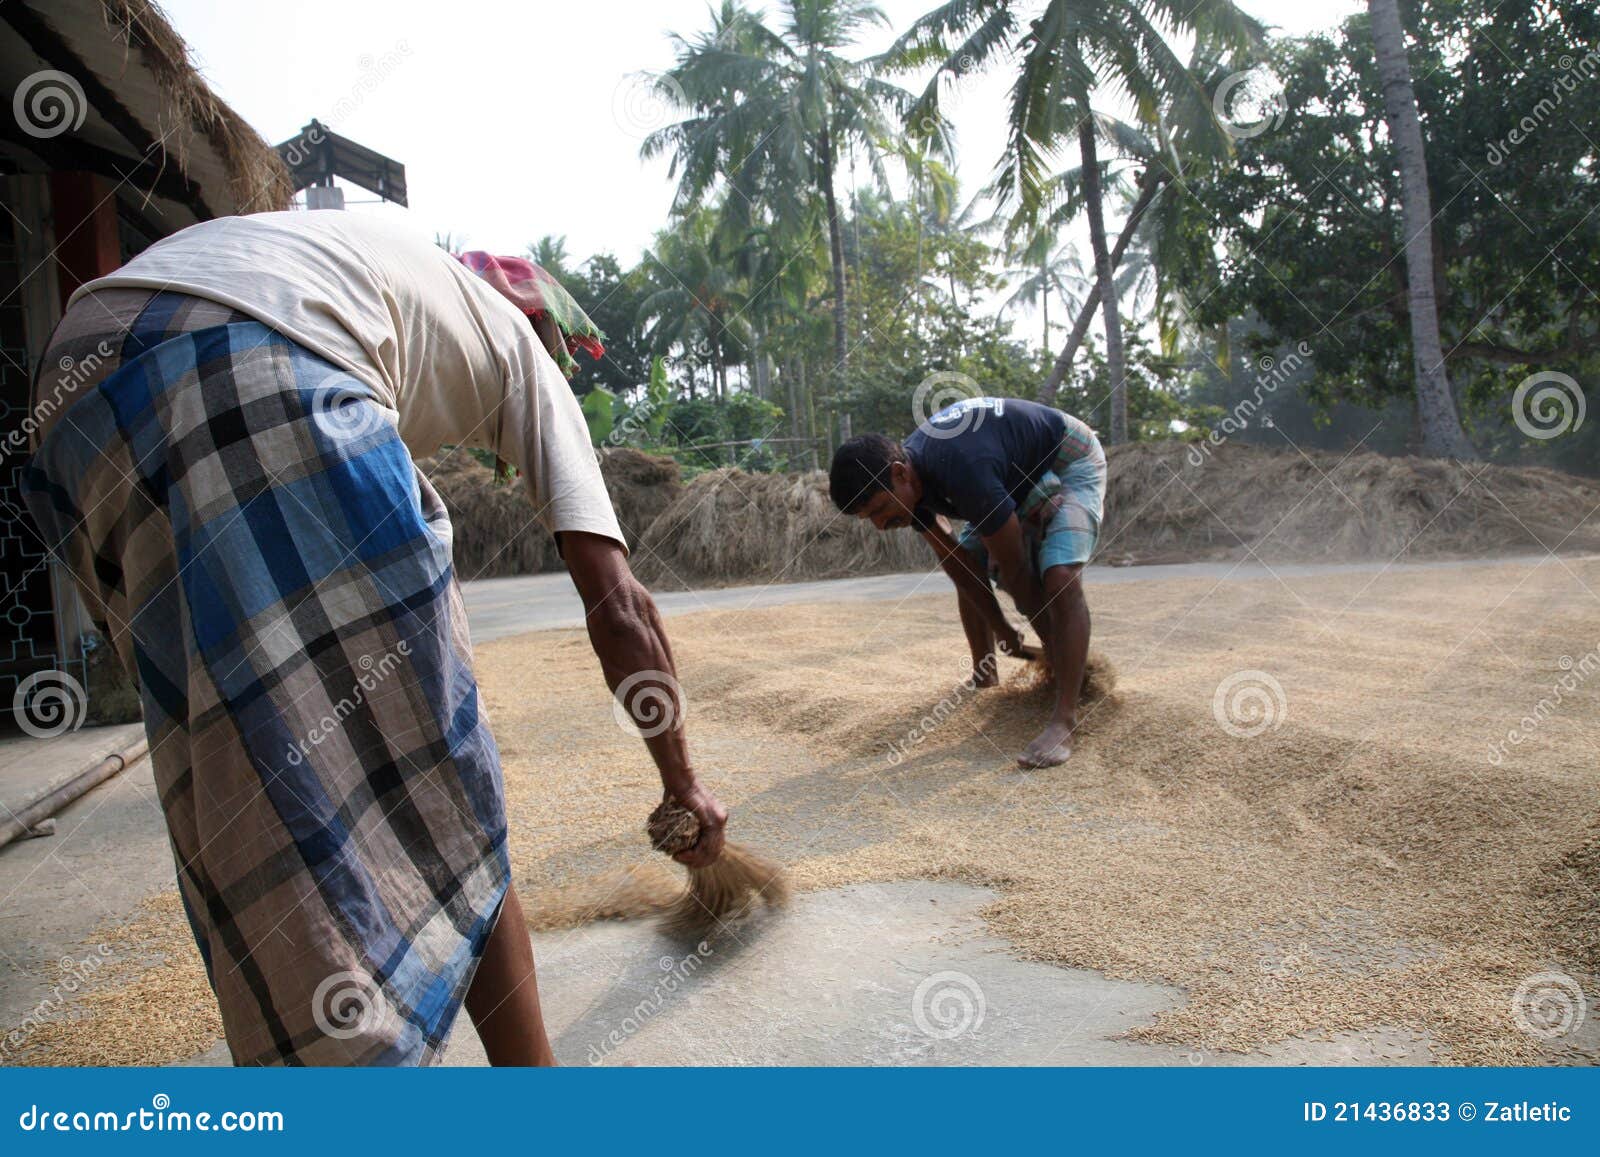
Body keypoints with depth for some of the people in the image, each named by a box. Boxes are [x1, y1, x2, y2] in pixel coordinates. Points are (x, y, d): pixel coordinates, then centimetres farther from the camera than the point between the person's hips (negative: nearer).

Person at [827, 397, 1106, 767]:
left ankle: (1065, 720, -27)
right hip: (1020, 476, 8)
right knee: (967, 569, 7)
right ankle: (985, 677, 25)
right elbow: (955, 560, -3)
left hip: (1071, 464, -8)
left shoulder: (964, 473, -40)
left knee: (1060, 578, -28)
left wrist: (1050, 636, -12)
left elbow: (1015, 570, -27)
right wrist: (1001, 628, 0)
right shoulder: (912, 475, -15)